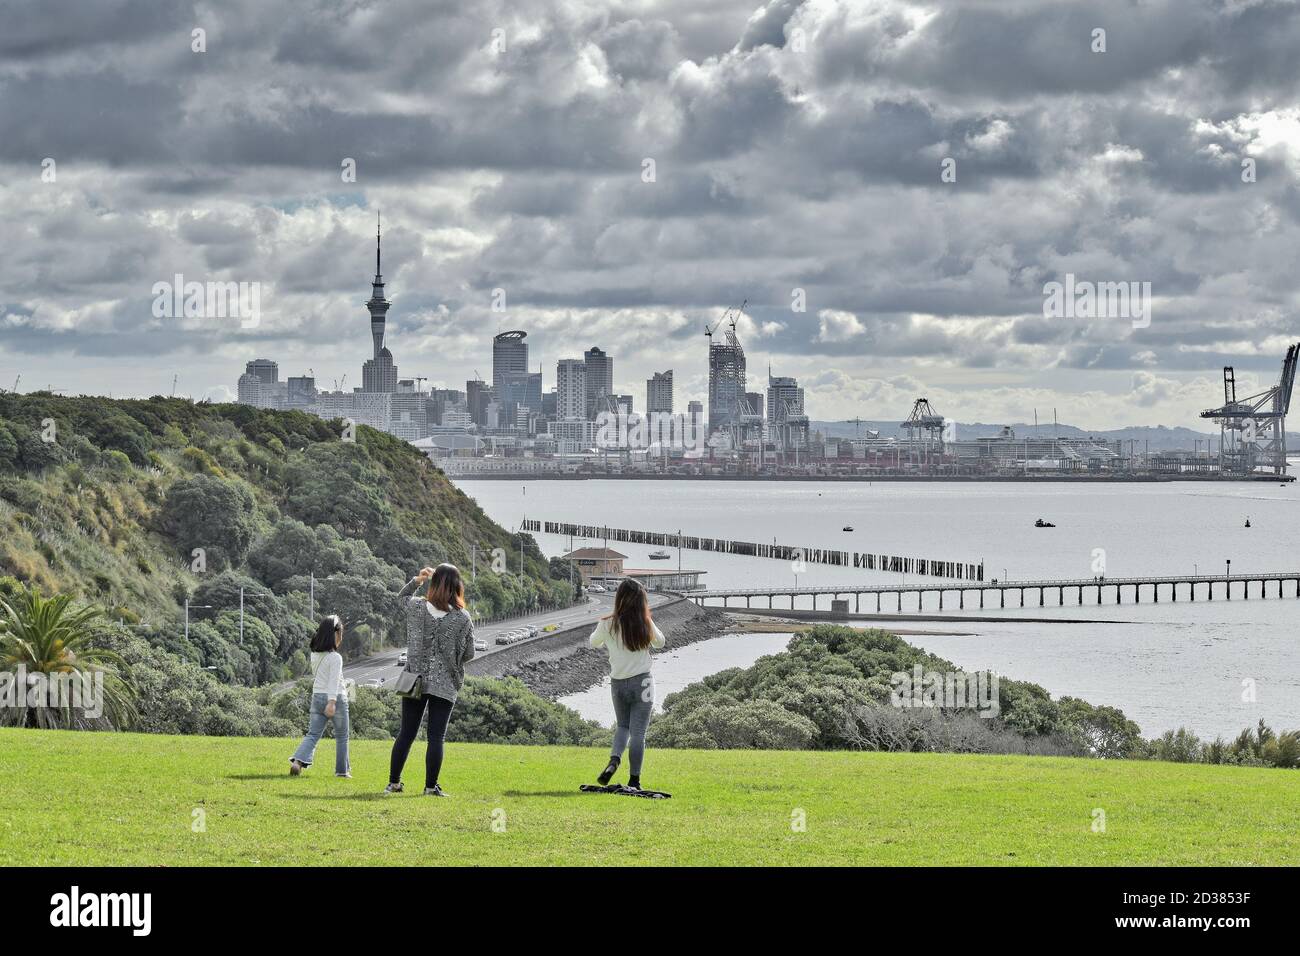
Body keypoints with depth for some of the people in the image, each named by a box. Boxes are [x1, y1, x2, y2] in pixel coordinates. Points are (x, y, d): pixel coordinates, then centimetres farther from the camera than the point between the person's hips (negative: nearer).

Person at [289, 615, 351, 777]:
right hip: (336, 698, -5)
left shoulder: (315, 655, 6)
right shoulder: (335, 657, -14)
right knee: (341, 737, 12)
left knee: (313, 734, 0)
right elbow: (333, 681, -22)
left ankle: (298, 760, -22)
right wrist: (332, 702, -28)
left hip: (317, 697, 5)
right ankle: (342, 769, 18)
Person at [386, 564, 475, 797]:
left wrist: (416, 581, 9)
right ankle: (431, 786, 1)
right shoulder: (462, 618, -11)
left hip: (415, 681, 3)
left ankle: (393, 782, 15)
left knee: (406, 733, 10)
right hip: (444, 684, -3)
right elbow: (468, 654, -3)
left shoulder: (416, 607, -5)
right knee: (436, 737, 2)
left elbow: (399, 599, 20)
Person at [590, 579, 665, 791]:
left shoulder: (608, 624, -8)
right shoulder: (646, 625, -7)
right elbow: (660, 643, 13)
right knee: (637, 733, 3)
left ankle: (614, 760, -5)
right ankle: (634, 779, 2)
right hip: (642, 682, -1)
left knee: (622, 726, 21)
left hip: (618, 683, 1)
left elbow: (594, 642, 12)